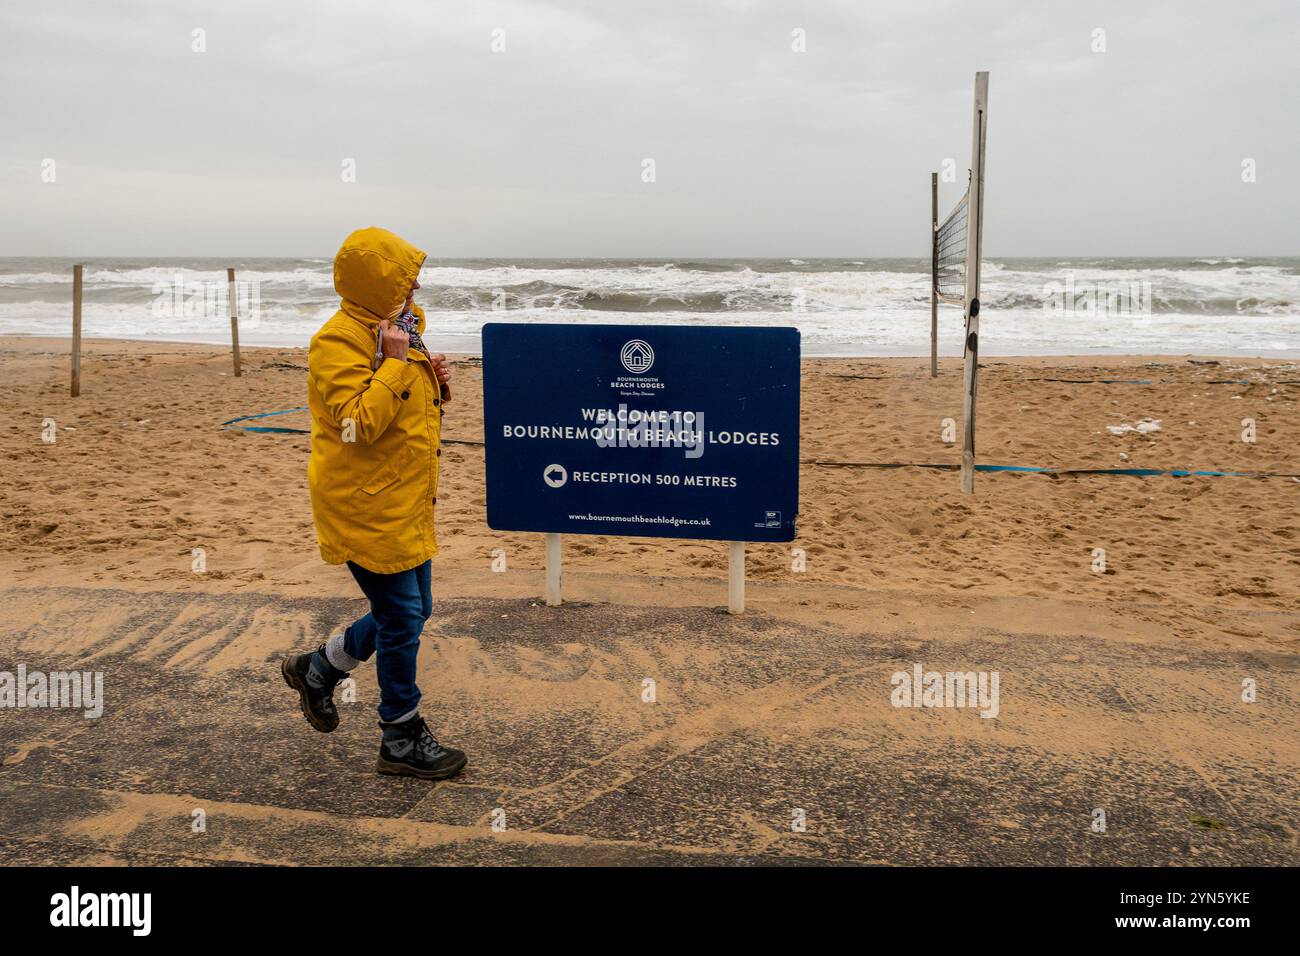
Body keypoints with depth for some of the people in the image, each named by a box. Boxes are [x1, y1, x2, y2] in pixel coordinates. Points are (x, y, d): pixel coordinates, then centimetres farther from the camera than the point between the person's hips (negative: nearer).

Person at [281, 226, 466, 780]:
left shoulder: (398, 331, 13)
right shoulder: (338, 342, -17)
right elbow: (359, 424, -27)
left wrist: (436, 383, 2)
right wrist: (396, 362, -24)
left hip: (406, 505, 10)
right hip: (366, 508, -9)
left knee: (409, 612, 16)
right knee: (403, 618, -2)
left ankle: (318, 669, 36)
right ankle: (402, 741, 14)